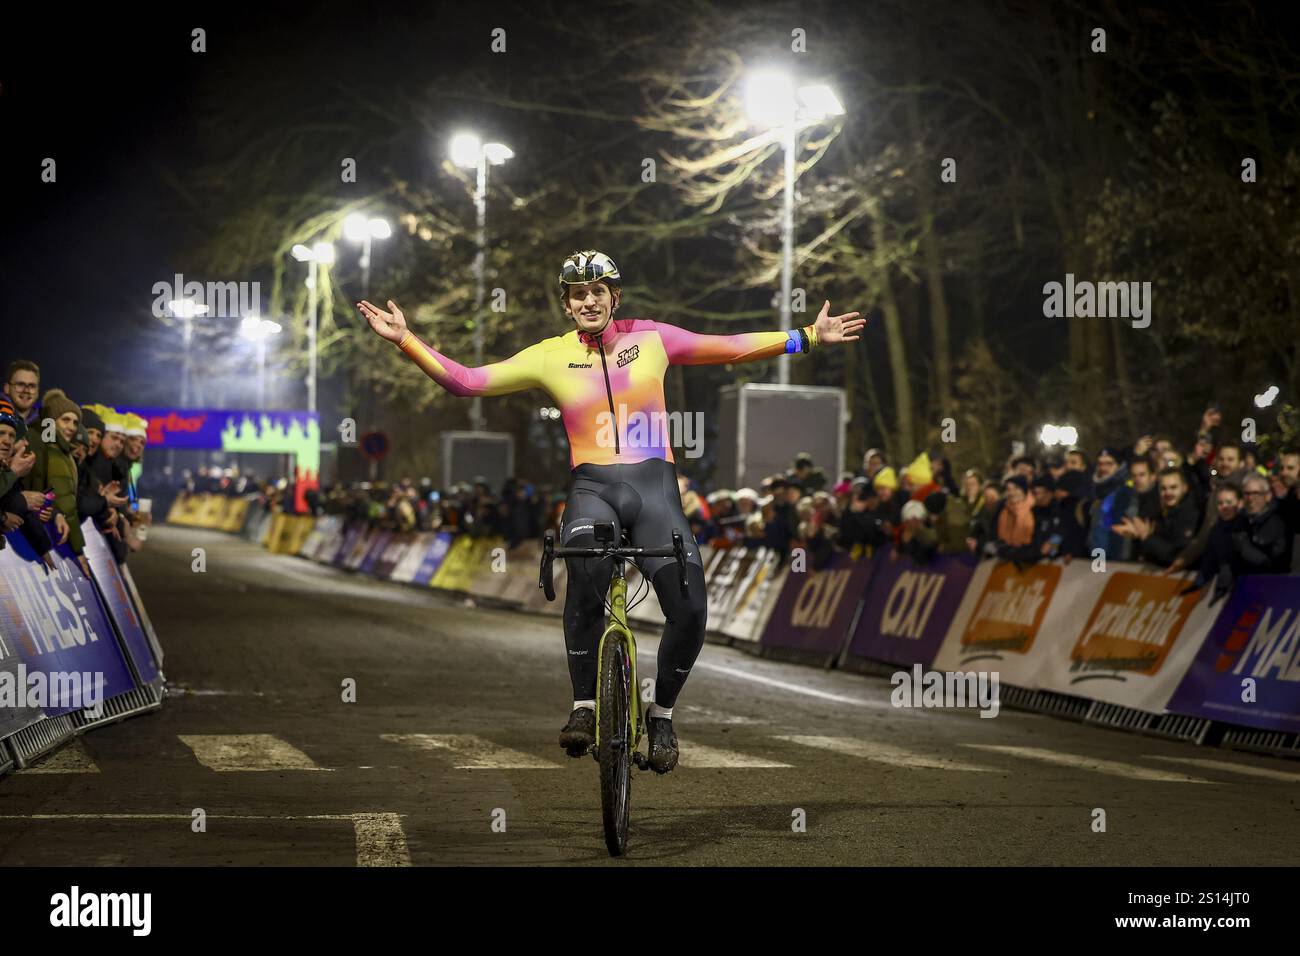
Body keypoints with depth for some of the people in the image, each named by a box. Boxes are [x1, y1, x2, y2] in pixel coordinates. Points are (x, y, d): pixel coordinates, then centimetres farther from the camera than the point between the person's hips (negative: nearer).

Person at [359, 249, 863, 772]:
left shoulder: (649, 337, 7)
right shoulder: (550, 357, 5)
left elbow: (732, 349, 13)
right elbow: (465, 380, 3)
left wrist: (808, 337, 11)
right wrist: (404, 340, -5)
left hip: (655, 487, 1)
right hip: (592, 489, -1)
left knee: (689, 610, -17)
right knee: (587, 569, -36)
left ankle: (661, 713, 12)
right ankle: (584, 706, -22)